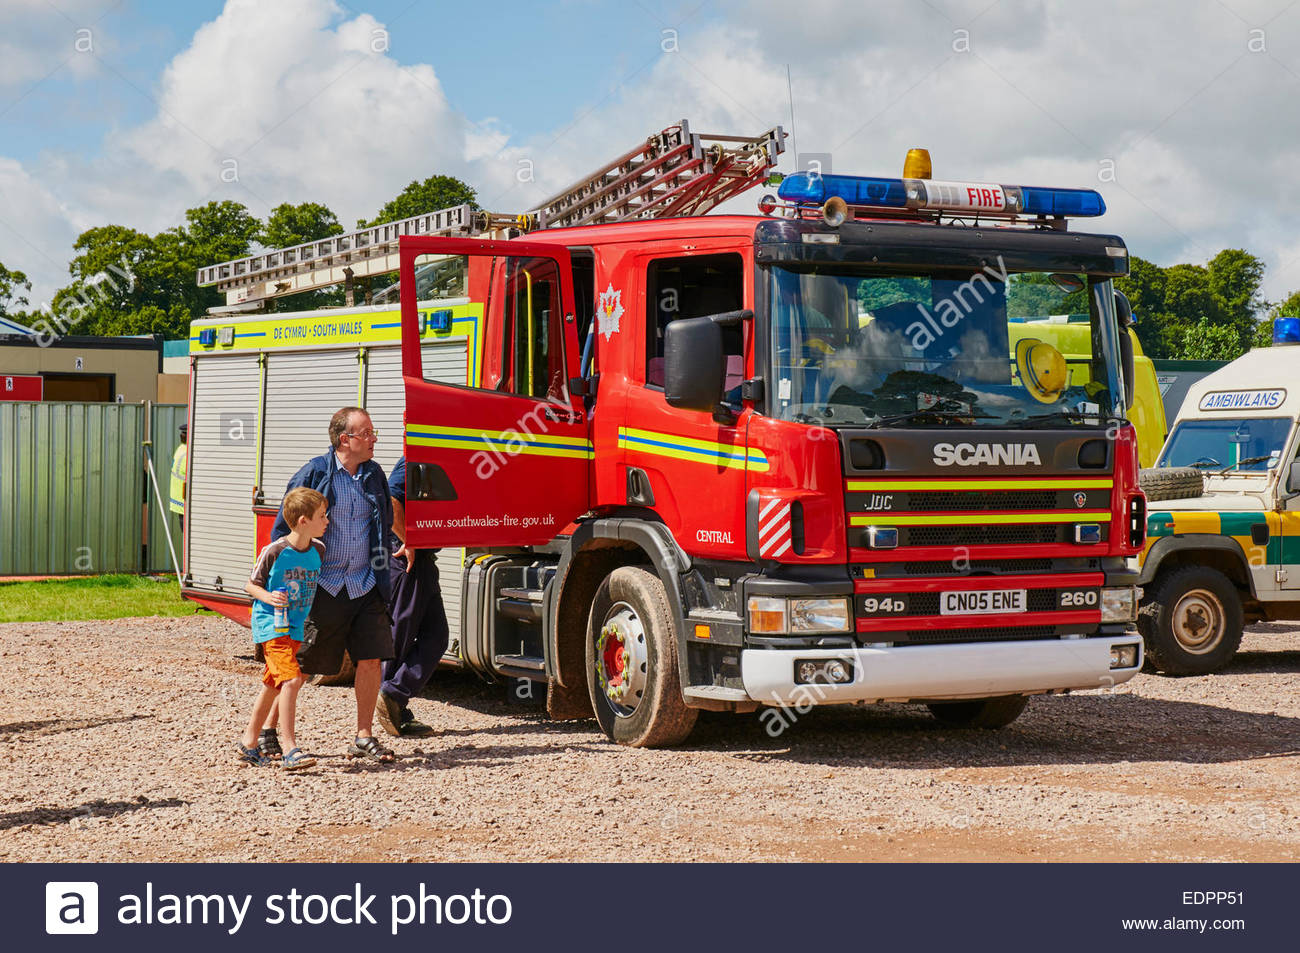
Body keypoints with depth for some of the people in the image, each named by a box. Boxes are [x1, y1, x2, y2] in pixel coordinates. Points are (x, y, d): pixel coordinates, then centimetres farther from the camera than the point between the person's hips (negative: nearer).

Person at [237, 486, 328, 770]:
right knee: (291, 679, -19)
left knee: (272, 684, 16)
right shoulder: (274, 552, -15)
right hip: (271, 625, -7)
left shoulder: (318, 550, 1)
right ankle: (291, 751, -20)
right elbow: (251, 584, -5)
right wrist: (267, 597, -23)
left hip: (295, 627, 7)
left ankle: (249, 742, 30)